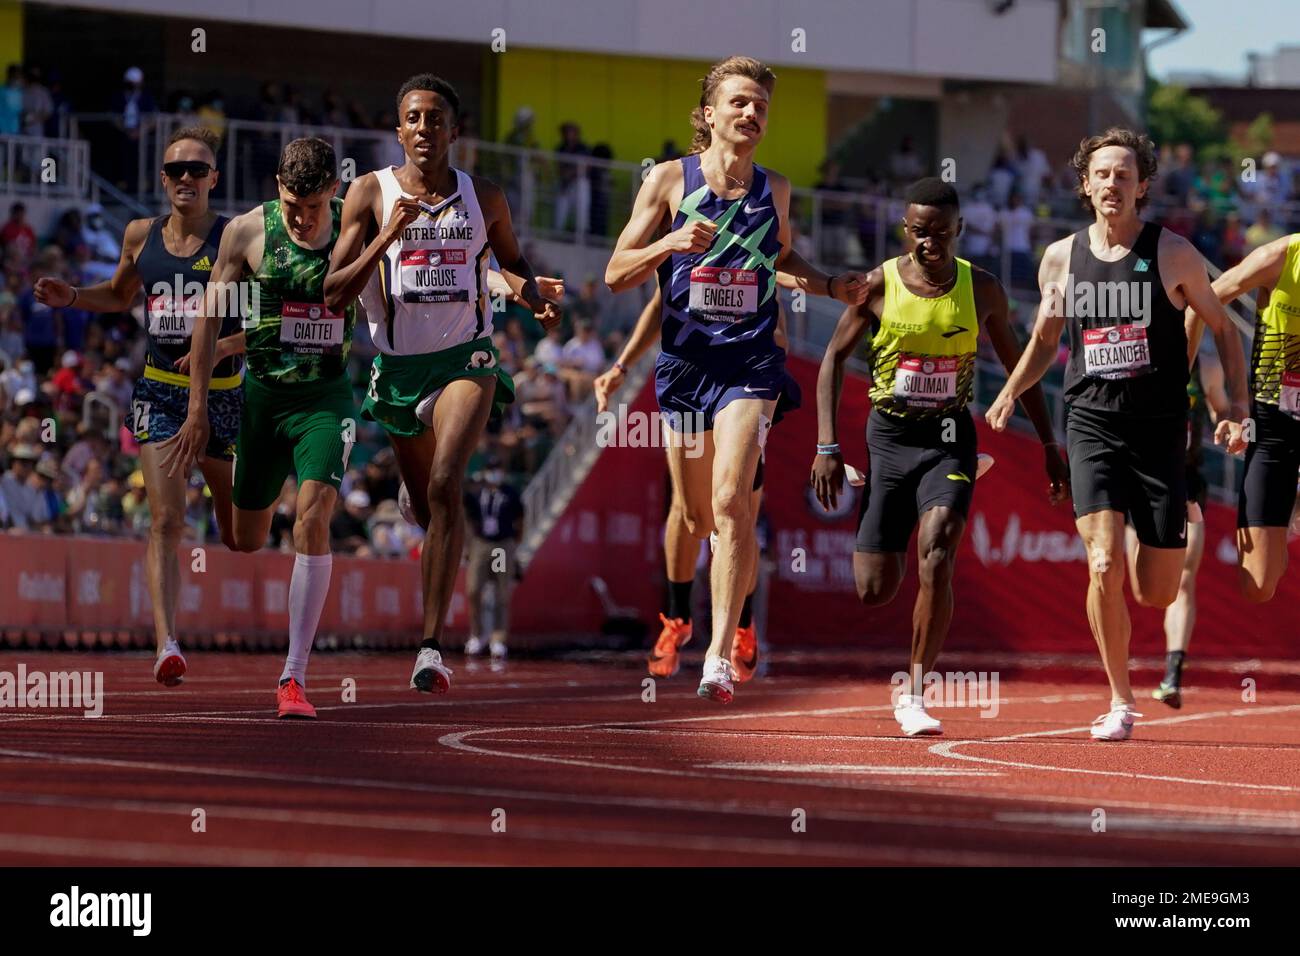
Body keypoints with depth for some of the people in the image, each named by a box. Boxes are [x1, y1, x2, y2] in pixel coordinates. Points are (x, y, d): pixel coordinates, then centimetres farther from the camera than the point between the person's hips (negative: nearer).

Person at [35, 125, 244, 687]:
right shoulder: (141, 236, 5)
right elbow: (119, 296, 25)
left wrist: (223, 346, -21)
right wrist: (70, 297, 7)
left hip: (222, 394, -1)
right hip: (160, 393, 1)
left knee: (241, 537, 11)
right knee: (166, 522, -15)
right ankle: (167, 643, -21)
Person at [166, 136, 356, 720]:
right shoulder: (247, 231, -4)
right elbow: (211, 316, 2)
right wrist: (197, 409, 1)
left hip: (326, 397, -1)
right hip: (263, 393, 1)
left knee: (312, 520, -20)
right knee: (246, 540, 9)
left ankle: (294, 677, -19)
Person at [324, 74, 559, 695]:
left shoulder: (484, 198, 2)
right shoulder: (371, 193, -3)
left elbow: (511, 261, 21)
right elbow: (334, 294, -7)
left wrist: (536, 299, -1)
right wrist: (387, 237, -20)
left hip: (465, 359, -2)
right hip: (398, 364, 2)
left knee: (444, 485, -24)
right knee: (425, 507, 15)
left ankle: (432, 644, -29)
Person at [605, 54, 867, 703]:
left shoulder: (774, 189, 8)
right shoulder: (670, 180, 1)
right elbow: (616, 275, 1)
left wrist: (832, 286, 12)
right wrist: (668, 244, -17)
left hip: (751, 363, 0)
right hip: (684, 362, 0)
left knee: (730, 500, -19)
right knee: (696, 516, 9)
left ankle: (721, 658, -23)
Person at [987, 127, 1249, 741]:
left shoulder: (1173, 254, -2)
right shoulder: (1061, 258, 5)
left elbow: (1222, 329, 8)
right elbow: (1044, 339, 20)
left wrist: (1237, 408, -3)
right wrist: (1010, 394, 3)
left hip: (1159, 430, -1)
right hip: (1092, 426, 1)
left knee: (1156, 594, 1)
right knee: (1104, 568, -18)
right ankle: (1121, 702, -3)